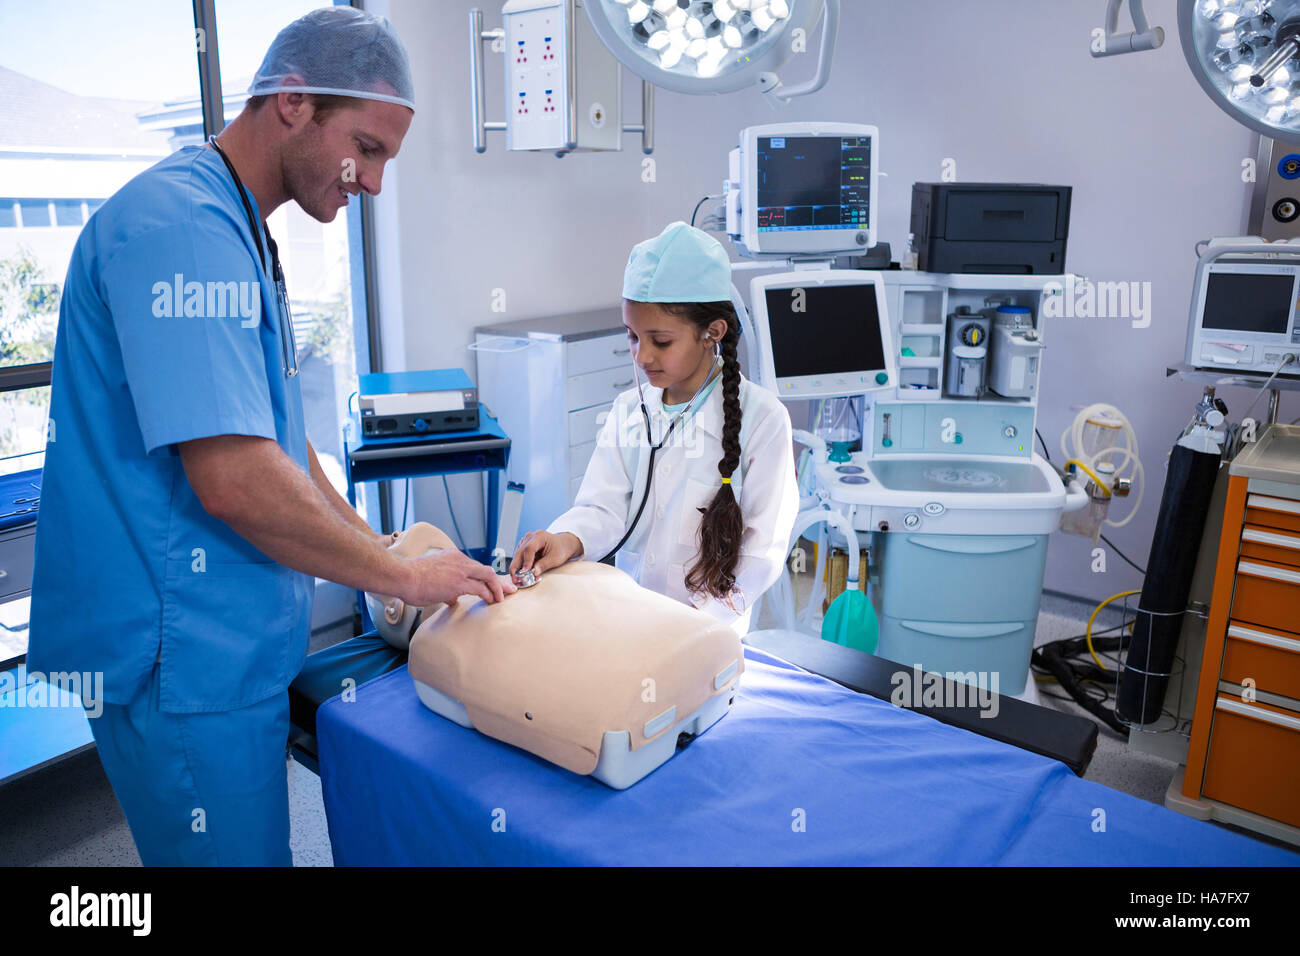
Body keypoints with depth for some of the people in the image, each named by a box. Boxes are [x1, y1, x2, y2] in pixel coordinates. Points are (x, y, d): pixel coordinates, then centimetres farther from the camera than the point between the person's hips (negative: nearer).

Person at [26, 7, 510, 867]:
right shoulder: (182, 227, -20)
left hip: (231, 637, 10)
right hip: (188, 655, -9)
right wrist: (403, 577, -15)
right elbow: (235, 480, -27)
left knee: (258, 842, 21)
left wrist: (379, 554, 9)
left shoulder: (239, 234, 13)